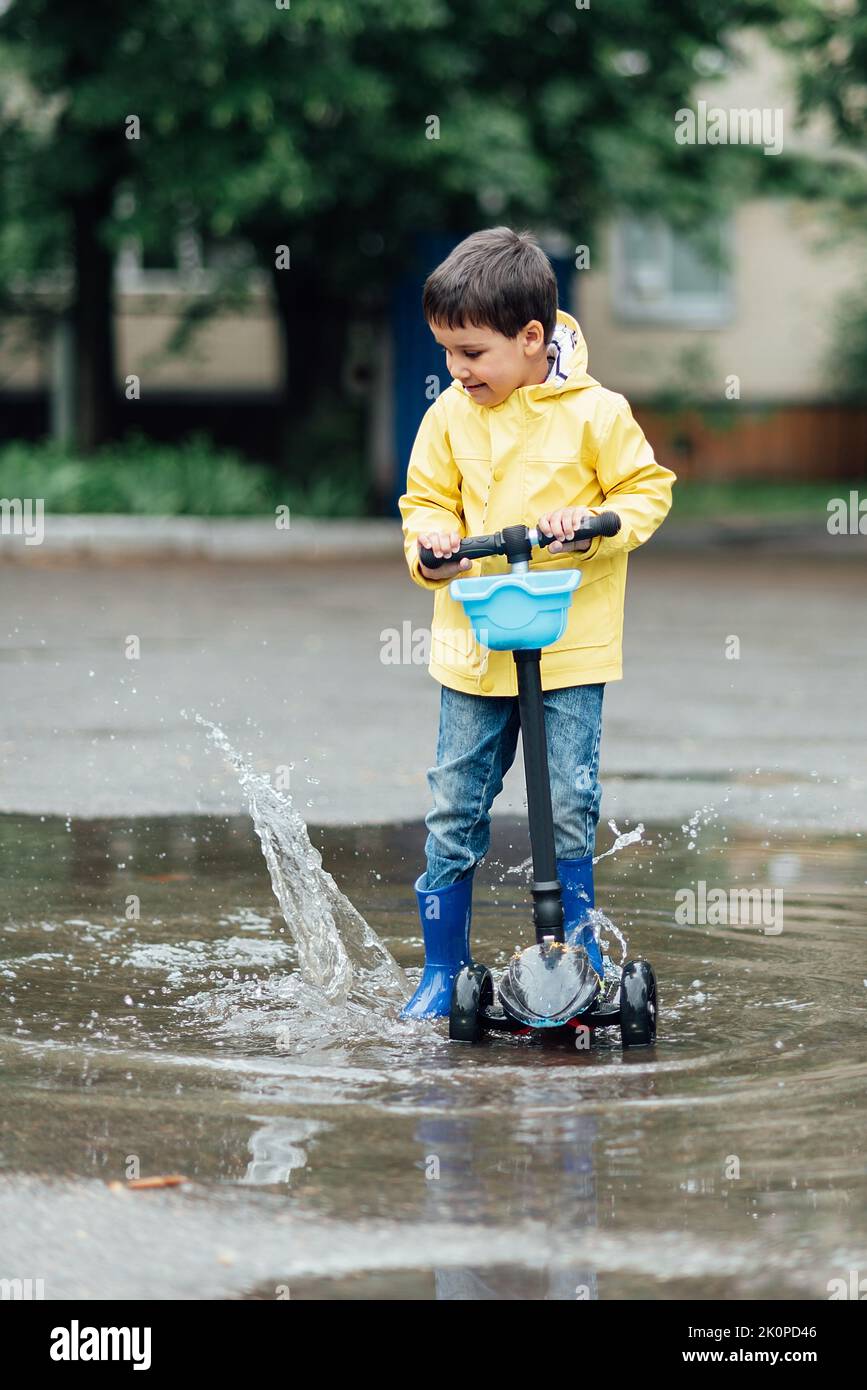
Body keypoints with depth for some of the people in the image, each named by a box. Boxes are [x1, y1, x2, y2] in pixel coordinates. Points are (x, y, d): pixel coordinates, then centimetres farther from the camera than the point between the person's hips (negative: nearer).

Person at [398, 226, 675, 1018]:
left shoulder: (594, 414, -8)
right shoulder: (451, 417, 1)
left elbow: (647, 491, 0)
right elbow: (428, 499, 10)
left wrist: (595, 527, -17)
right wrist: (430, 544, -10)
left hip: (571, 647, -3)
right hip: (474, 646, 3)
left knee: (568, 805, 0)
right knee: (455, 807, 4)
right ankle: (443, 969, 14)